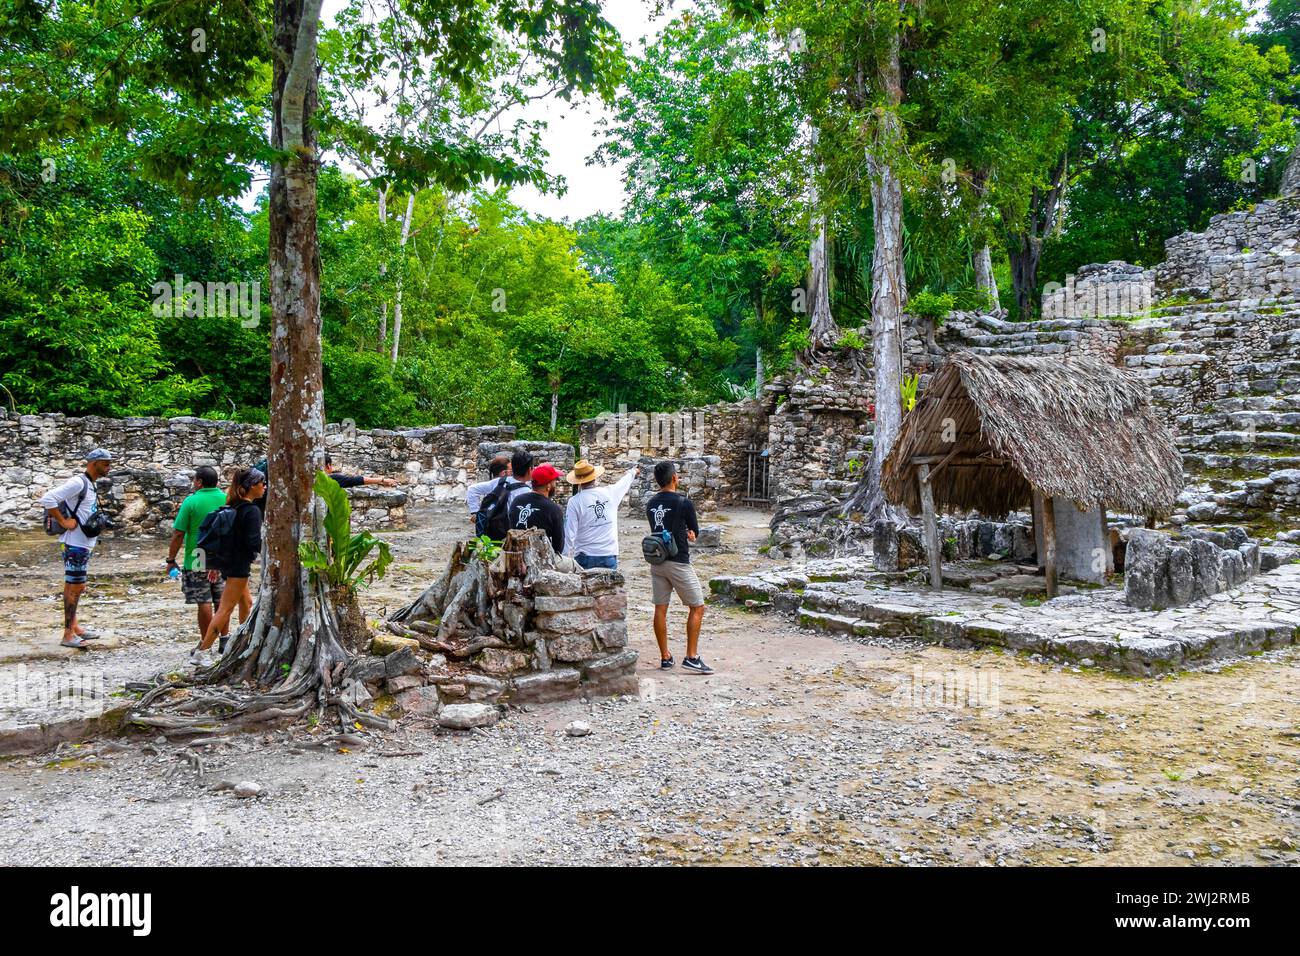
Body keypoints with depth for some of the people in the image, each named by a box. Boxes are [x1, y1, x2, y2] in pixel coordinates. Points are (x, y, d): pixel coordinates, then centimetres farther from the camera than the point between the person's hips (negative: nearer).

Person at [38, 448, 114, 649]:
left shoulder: (90, 485, 14)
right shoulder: (78, 482, -15)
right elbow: (47, 500, -25)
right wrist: (64, 522, -20)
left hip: (84, 544, 10)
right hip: (75, 544, -10)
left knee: (76, 587, 17)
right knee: (75, 587, -6)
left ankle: (74, 626, 27)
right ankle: (68, 635, -1)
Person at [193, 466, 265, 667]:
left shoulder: (233, 506, 9)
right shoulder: (252, 511, -18)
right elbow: (254, 543, -23)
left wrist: (216, 564, 19)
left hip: (229, 561, 9)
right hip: (240, 565, -9)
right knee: (225, 609, -4)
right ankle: (201, 652, -3)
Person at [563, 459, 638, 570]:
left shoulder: (574, 502, -8)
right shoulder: (610, 493, 0)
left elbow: (570, 534, -9)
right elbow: (625, 481, 24)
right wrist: (633, 472, 46)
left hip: (585, 557, -2)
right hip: (609, 555, 2)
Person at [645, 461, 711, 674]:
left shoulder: (650, 504, 6)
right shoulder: (683, 502, -11)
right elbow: (695, 532, 1)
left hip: (657, 561, 6)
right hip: (678, 562, -6)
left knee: (660, 609, 9)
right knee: (697, 608, 3)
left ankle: (665, 657, 15)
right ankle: (691, 657, -2)